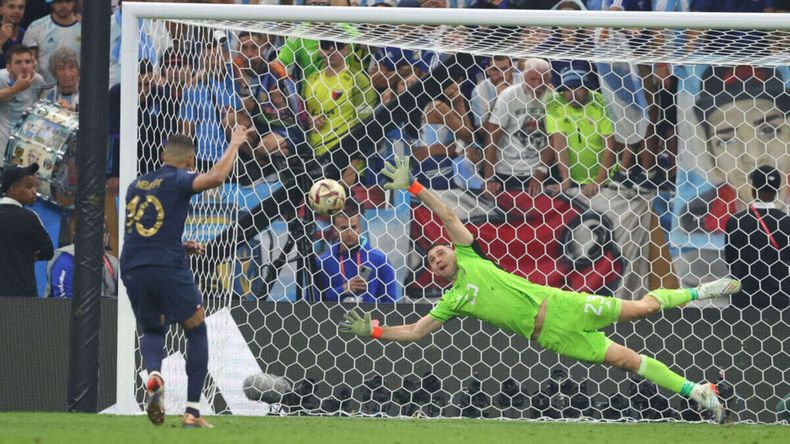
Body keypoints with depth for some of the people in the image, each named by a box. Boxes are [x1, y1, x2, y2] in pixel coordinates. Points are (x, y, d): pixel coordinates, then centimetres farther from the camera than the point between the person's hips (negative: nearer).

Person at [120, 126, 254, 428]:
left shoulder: (136, 185, 19)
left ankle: (153, 372, -10)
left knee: (152, 331, 26)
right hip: (168, 267, -5)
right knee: (197, 332, 14)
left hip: (132, 268, 5)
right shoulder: (178, 180, 0)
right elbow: (215, 177, -19)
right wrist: (235, 144, -4)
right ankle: (192, 411, 4)